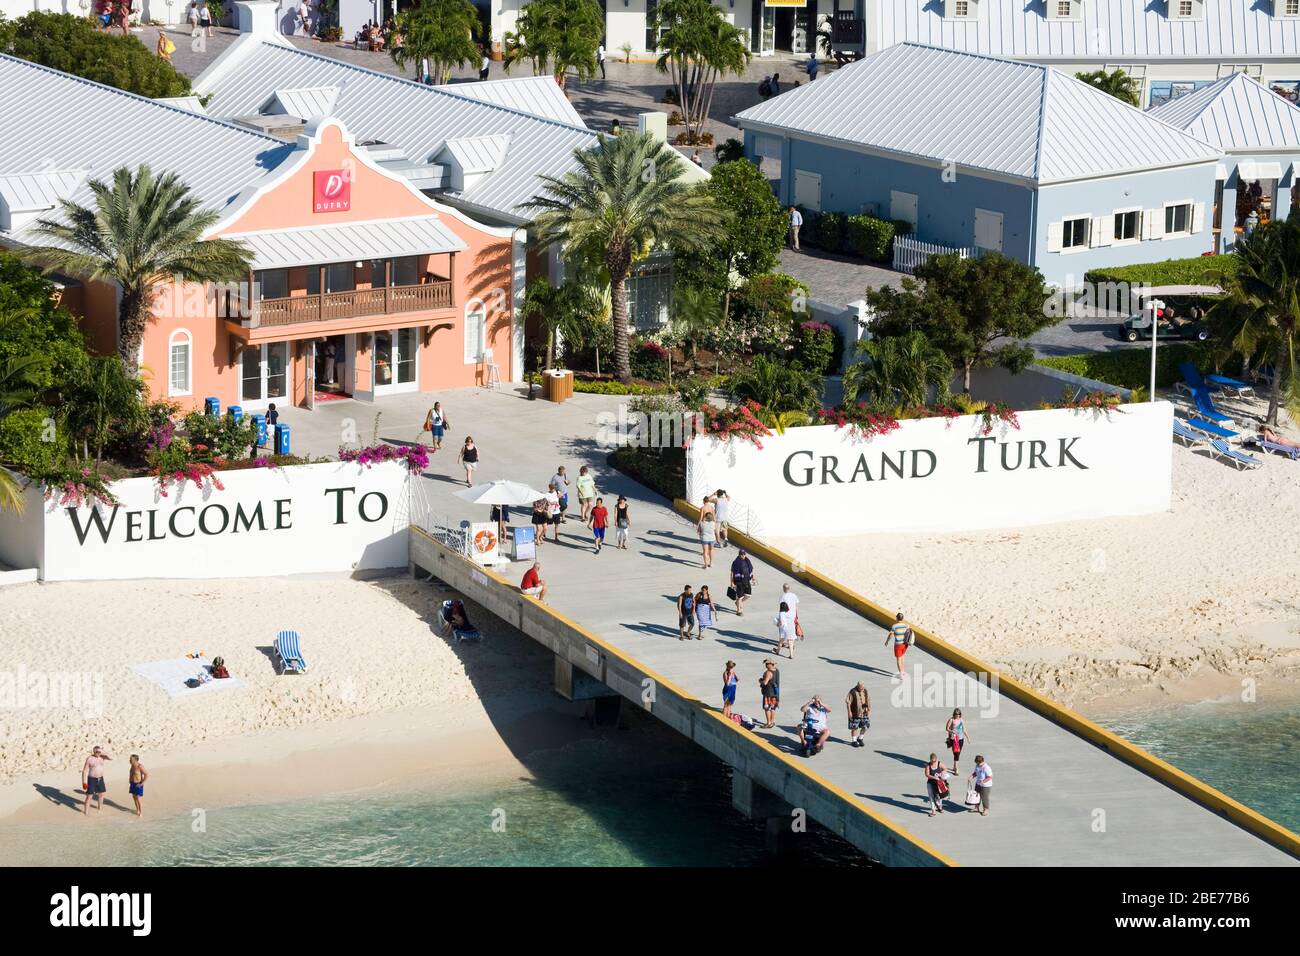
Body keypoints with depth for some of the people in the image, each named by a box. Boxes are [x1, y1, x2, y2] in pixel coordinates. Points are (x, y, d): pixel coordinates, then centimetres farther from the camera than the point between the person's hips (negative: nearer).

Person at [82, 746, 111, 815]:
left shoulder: (102, 757, -1)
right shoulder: (89, 759, -16)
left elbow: (111, 758, -10)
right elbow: (85, 771, -13)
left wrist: (104, 752, -22)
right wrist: (84, 782, -18)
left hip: (100, 779, 6)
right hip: (92, 780, -6)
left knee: (101, 794, 19)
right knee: (89, 796, -4)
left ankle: (100, 807, 40)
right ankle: (86, 811, 4)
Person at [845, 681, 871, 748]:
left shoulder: (865, 691, 3)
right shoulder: (853, 692, -12)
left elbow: (868, 701, 14)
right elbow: (848, 702, -11)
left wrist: (869, 710, 10)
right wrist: (849, 712, -13)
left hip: (864, 713, 5)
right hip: (855, 713, -5)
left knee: (865, 726, 6)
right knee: (854, 727, 3)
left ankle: (860, 739, 26)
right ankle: (854, 741, 16)